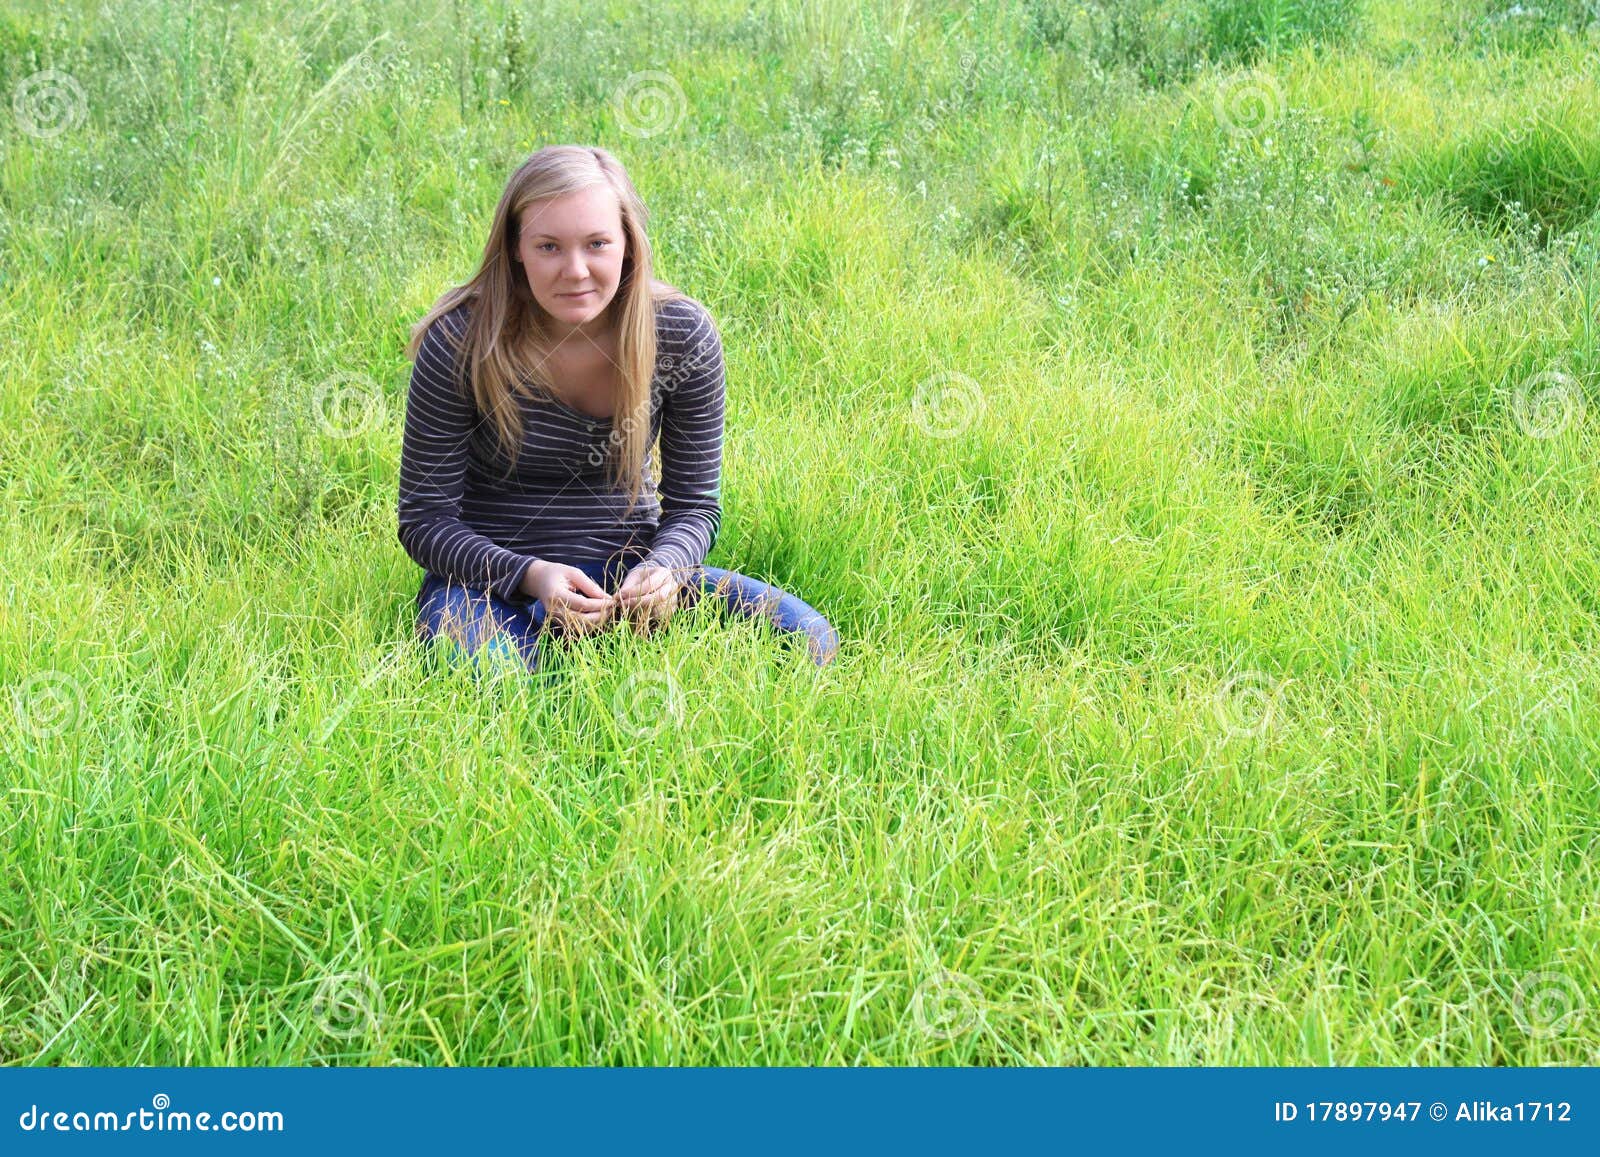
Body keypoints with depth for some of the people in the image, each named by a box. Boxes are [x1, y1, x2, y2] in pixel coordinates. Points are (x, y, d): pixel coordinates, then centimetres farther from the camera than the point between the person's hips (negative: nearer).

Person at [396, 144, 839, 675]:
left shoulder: (684, 335, -10)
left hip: (630, 568, 3)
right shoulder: (462, 343, -17)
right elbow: (425, 518, -11)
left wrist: (662, 567, -26)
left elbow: (694, 505, -2)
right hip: (490, 575, -3)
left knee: (810, 639, -18)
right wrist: (531, 574, -28)